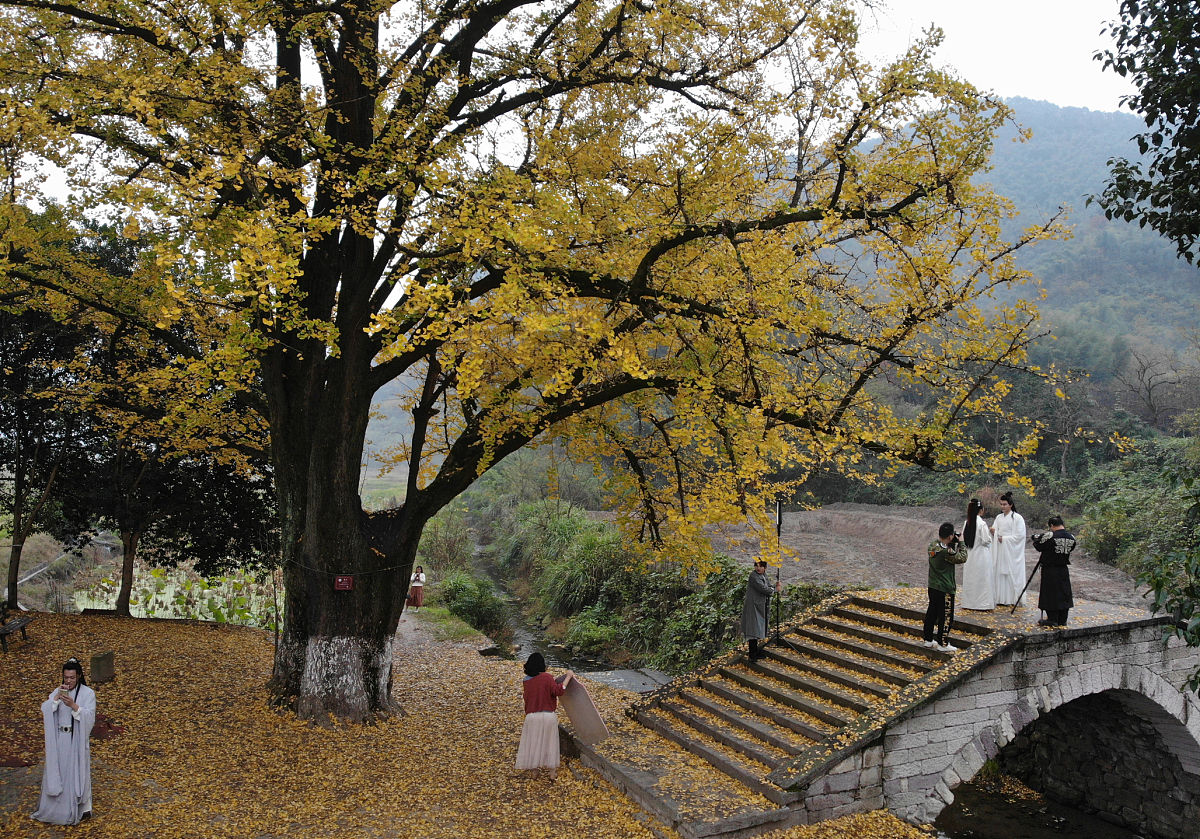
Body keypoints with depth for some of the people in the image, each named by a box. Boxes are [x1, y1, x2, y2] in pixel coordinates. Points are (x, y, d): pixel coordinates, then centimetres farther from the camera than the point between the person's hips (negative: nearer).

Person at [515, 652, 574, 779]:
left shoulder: (526, 681, 4)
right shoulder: (546, 677, -12)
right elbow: (558, 691, -21)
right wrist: (568, 677, -12)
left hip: (532, 716, 2)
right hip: (549, 716, -2)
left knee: (532, 743, 15)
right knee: (550, 742, 12)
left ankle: (532, 770, 22)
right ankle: (552, 771, 17)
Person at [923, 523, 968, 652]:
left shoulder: (932, 545, 1)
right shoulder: (946, 551, -26)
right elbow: (962, 558, -13)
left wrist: (954, 544, 3)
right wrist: (961, 543, -4)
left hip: (932, 587, 9)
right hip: (945, 589, -9)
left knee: (931, 612, 17)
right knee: (945, 616, 3)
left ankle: (928, 639, 27)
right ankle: (942, 644, 10)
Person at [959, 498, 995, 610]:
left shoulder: (966, 523, 1)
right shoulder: (982, 523, -16)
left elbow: (963, 539, 6)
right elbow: (986, 540, -16)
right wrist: (989, 533, 2)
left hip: (969, 555, 6)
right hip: (981, 555, -6)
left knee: (970, 579, 13)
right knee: (982, 579, 1)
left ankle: (968, 602, 18)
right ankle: (983, 602, 3)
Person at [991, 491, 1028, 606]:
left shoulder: (1017, 518, -5)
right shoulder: (999, 517, 13)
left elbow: (1020, 535, -9)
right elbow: (995, 531, 9)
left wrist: (1004, 539, -11)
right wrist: (993, 531, -15)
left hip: (1012, 550, -5)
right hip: (1000, 550, 5)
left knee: (1012, 573, -4)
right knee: (1000, 572, 3)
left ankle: (1013, 599, 1)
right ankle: (1002, 598, 7)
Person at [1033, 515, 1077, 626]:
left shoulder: (1050, 536, -18)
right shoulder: (1071, 538, -1)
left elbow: (1037, 543, -9)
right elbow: (1071, 548, 13)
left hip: (1050, 570, -6)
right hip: (1064, 570, 6)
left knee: (1050, 594, 2)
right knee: (1064, 594, 13)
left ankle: (1052, 619, 5)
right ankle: (1062, 620, 20)